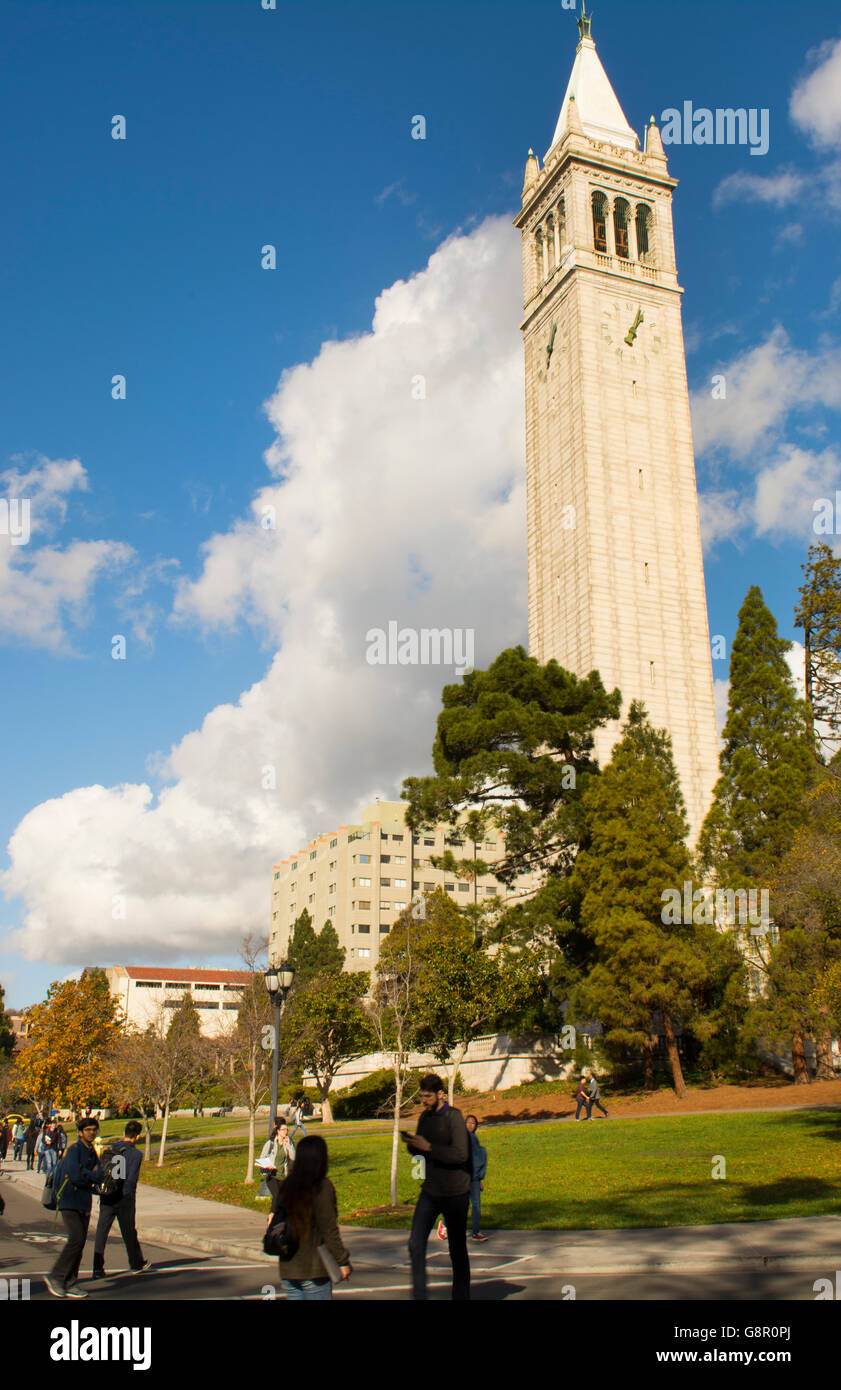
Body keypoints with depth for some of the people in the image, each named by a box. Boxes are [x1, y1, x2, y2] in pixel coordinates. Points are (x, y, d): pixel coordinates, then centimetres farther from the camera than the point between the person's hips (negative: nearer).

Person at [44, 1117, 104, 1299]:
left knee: (80, 1242, 5)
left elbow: (101, 1174, 11)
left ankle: (69, 1284, 11)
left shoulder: (92, 1152, 16)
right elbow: (75, 1176, -21)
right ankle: (55, 1277, -4)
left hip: (84, 1203, 8)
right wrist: (93, 1176, -6)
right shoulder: (74, 1150, -10)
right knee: (76, 1239, -16)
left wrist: (88, 1176, -8)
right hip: (69, 1201, -8)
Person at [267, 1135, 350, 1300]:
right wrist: (343, 1261, -8)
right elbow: (329, 1229, -15)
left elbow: (272, 1218, 7)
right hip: (314, 1270, -5)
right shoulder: (323, 1187, -14)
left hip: (287, 1269, 5)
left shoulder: (285, 1186, 3)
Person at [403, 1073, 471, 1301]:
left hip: (454, 1194, -5)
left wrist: (428, 1147, -26)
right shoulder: (425, 1117, 7)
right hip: (430, 1192, 6)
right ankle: (418, 1293, 6)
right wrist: (410, 1143, -7)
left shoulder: (454, 1117, -15)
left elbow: (461, 1154, -23)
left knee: (457, 1250, 8)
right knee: (415, 1244, -4)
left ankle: (461, 1295, 23)